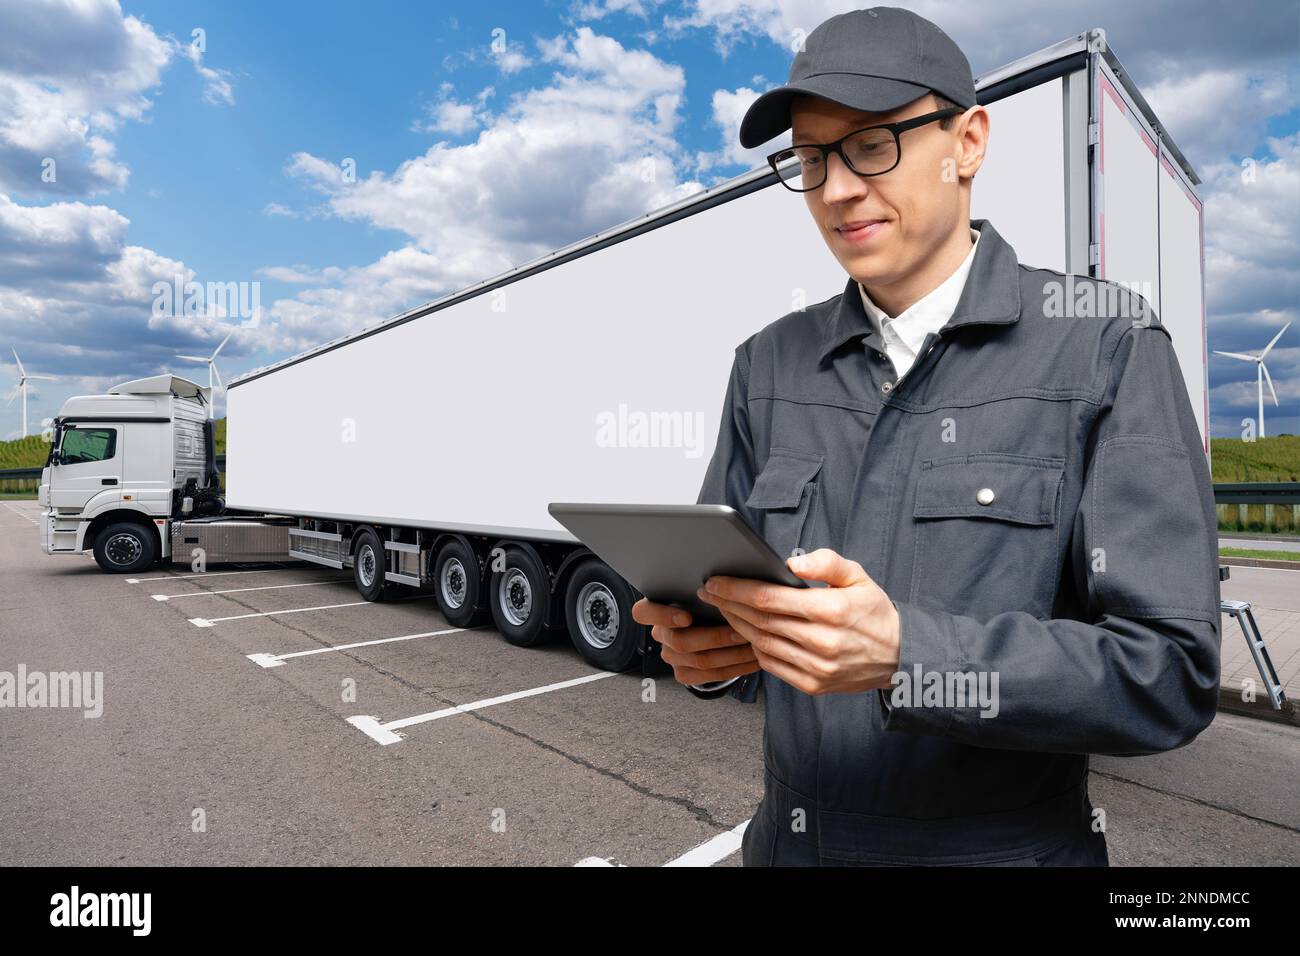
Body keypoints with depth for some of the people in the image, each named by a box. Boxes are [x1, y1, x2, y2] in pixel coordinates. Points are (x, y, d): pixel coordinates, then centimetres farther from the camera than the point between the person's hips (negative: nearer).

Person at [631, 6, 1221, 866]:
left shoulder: (1105, 345, -12)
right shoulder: (768, 366, -1)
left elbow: (1170, 675, -16)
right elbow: (722, 592, 3)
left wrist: (903, 655, -31)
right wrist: (700, 646, -19)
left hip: (1009, 843, -3)